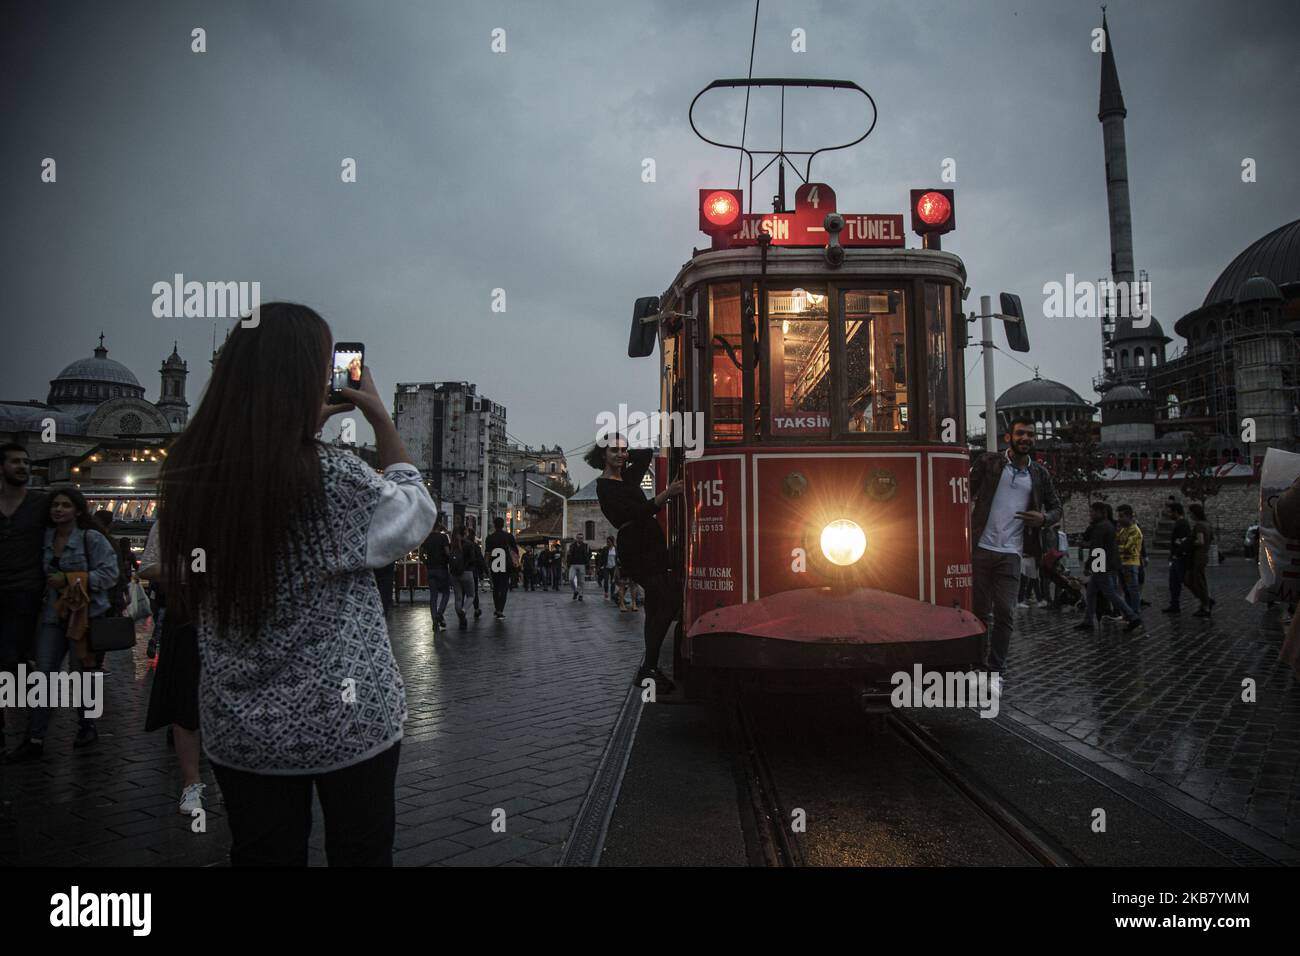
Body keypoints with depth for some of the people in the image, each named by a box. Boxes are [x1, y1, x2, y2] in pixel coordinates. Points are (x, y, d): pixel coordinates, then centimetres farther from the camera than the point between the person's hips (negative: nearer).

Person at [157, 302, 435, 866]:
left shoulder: (187, 475, -7)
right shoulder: (333, 477, -21)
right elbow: (414, 513, -3)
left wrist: (310, 428, 13)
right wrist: (380, 418, 3)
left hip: (240, 726, 5)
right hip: (349, 720, -4)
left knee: (261, 855, 18)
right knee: (360, 854, 14)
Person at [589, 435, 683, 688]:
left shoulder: (628, 477, 15)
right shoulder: (605, 487, -9)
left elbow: (648, 453, 30)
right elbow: (636, 512, -22)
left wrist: (626, 458, 15)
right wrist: (667, 494, -30)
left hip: (651, 544, 9)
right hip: (635, 548, -9)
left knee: (656, 606, 8)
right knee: (668, 601, -17)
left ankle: (649, 667, 15)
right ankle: (648, 669, -14)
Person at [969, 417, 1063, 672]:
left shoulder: (1040, 474, 10)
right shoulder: (987, 462, 3)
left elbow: (1056, 508, 20)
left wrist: (1044, 519, -4)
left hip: (1011, 554, 2)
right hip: (980, 548, -2)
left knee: (1004, 613, -2)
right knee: (979, 611, 5)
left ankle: (995, 669, 7)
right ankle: (977, 664, 17)